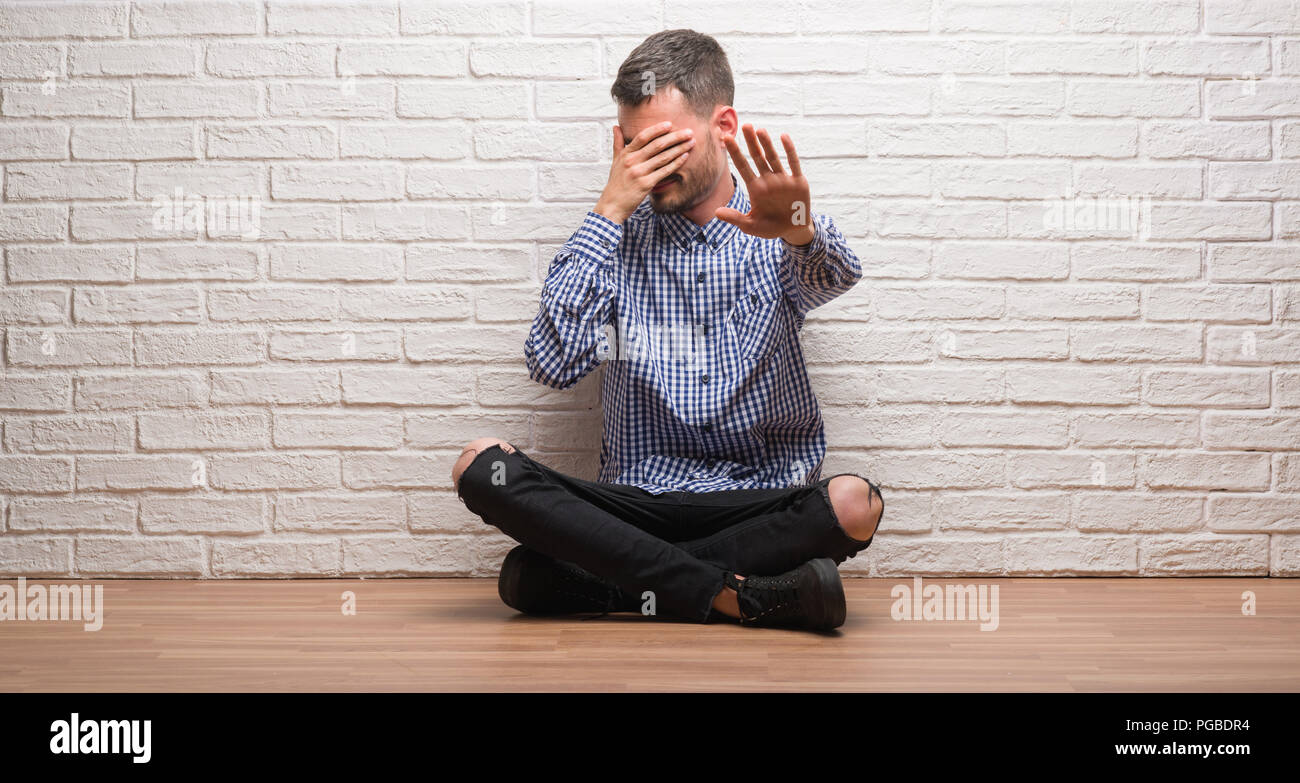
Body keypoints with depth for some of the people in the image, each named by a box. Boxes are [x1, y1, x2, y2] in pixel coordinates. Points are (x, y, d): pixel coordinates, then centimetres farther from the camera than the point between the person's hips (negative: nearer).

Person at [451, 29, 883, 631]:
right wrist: (608, 211, -9)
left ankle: (604, 585, -20)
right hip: (637, 502, 1)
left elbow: (835, 276, -20)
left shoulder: (778, 241, 6)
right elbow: (552, 364, -7)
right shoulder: (619, 240, 9)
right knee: (480, 466, -22)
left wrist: (799, 229, -45)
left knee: (854, 505, -32)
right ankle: (736, 596, -27)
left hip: (761, 504, -1)